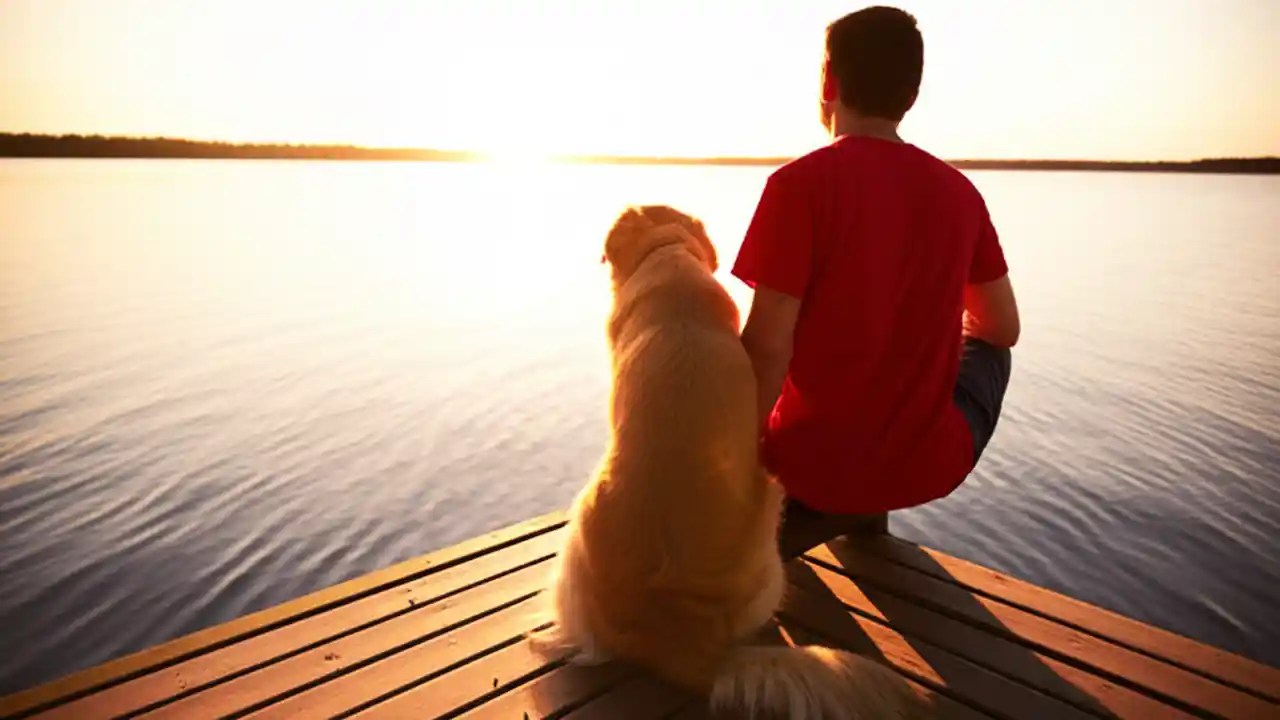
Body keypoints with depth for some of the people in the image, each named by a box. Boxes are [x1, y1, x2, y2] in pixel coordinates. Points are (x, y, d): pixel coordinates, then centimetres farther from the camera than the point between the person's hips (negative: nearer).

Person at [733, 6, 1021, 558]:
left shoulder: (800, 183, -15)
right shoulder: (959, 192, -1)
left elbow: (767, 348, -19)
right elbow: (1004, 328, 9)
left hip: (820, 461, -1)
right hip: (930, 463, 2)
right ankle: (865, 515, 25)